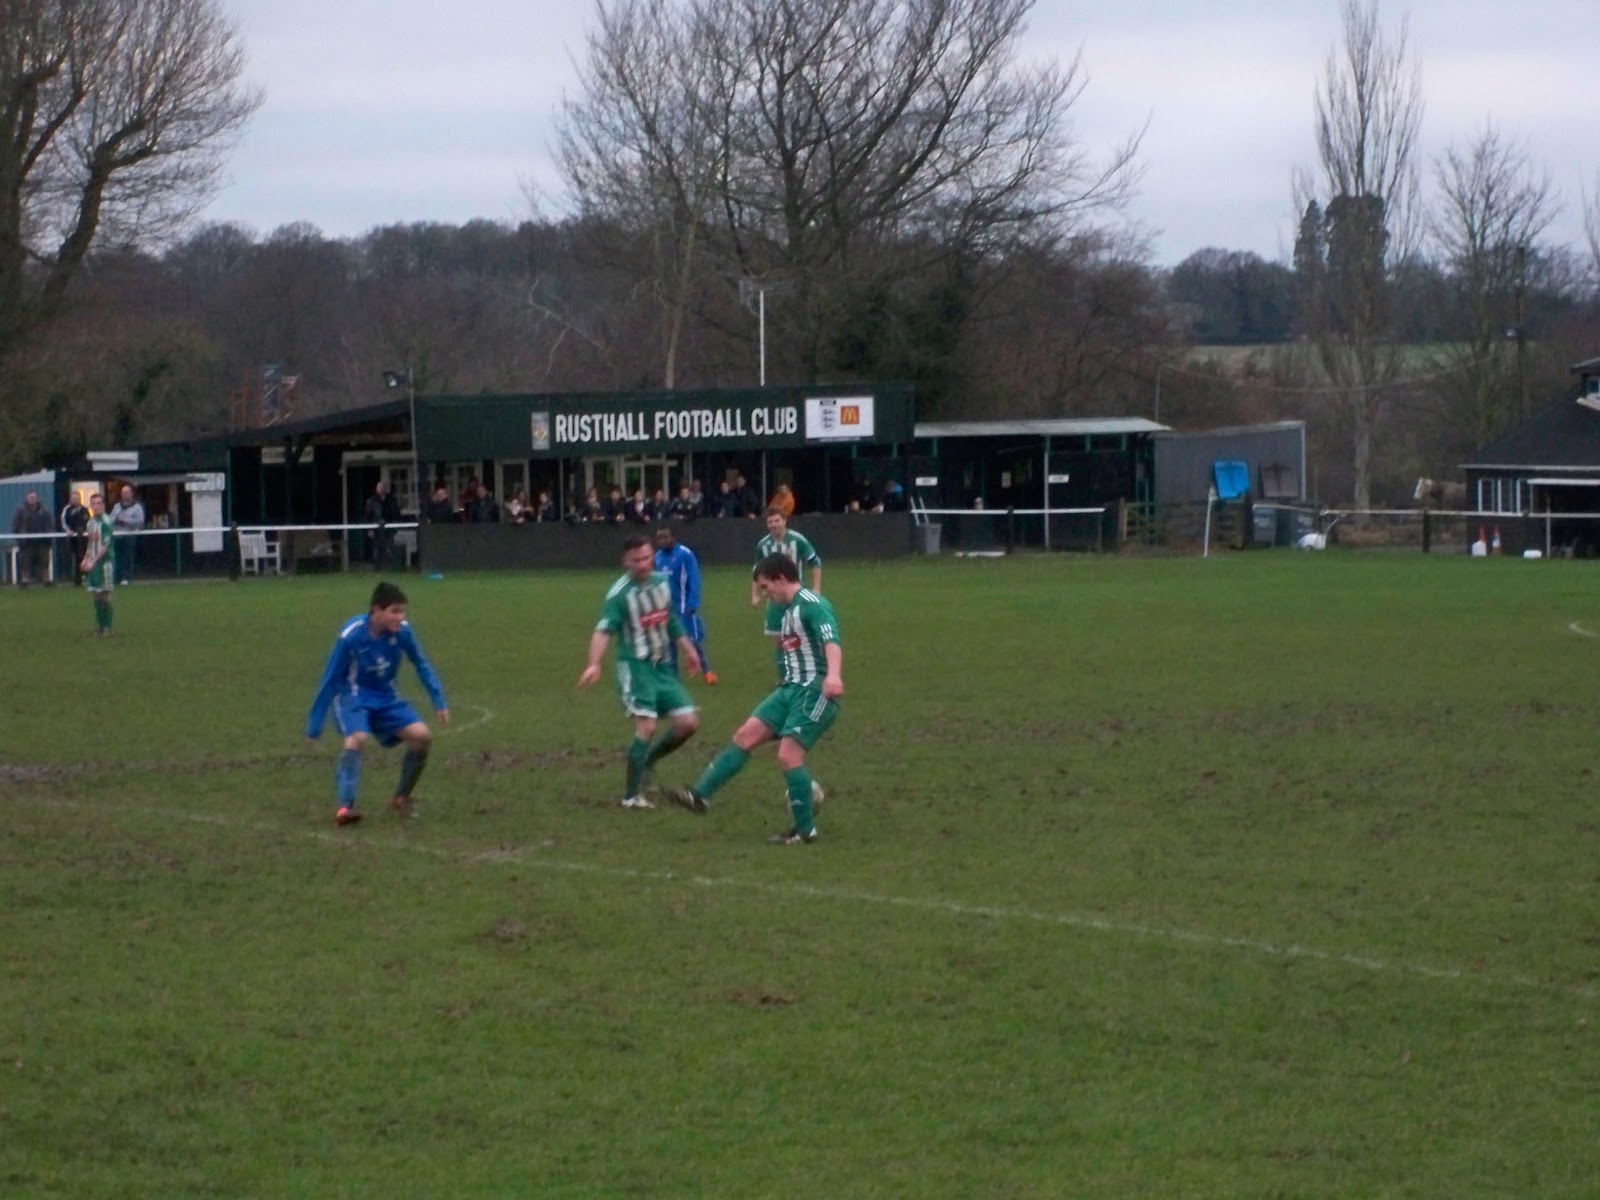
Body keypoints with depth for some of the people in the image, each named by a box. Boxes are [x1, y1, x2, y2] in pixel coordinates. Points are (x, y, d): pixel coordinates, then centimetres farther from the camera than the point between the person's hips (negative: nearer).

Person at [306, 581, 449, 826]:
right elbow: (330, 680, -17)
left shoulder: (402, 630, -15)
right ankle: (347, 805, -34)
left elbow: (422, 665, 3)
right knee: (356, 738, -33)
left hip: (385, 696, 5)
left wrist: (439, 702, 0)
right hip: (353, 695, -4)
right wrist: (315, 726, -13)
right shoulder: (351, 636, -26)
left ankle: (401, 798, 8)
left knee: (422, 735, -12)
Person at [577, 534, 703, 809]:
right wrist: (594, 664, -41)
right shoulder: (621, 593, -15)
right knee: (647, 726, -18)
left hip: (664, 667, 7)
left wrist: (687, 649, 30)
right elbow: (604, 630, -27)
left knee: (688, 722, 1)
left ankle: (646, 761, 23)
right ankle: (632, 795, -11)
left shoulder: (662, 582, 7)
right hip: (636, 667, -7)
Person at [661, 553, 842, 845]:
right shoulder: (789, 611, 18)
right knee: (745, 736, 3)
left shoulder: (811, 605, -13)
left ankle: (804, 829, -4)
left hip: (815, 692, -9)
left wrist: (833, 675, -49)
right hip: (791, 689, 9)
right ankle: (699, 796, 4)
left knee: (788, 756, -15)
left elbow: (831, 639, -31)